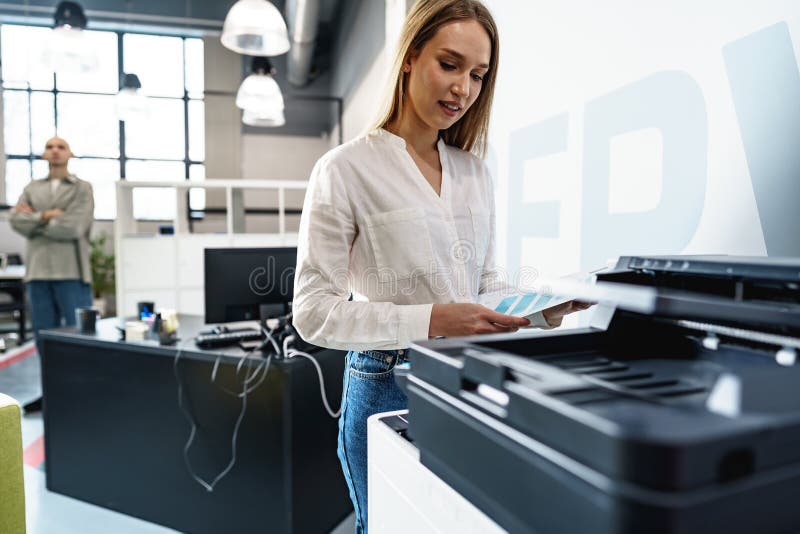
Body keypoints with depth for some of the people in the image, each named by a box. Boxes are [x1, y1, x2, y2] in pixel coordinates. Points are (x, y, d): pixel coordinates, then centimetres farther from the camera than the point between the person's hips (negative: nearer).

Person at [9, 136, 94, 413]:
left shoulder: (82, 188, 3)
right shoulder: (31, 189, 16)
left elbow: (72, 227, -10)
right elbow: (16, 221, 2)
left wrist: (35, 220, 0)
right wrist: (45, 216, -11)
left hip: (71, 272, -5)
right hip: (38, 271, 5)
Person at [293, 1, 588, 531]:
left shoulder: (475, 171, 7)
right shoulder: (347, 168, -10)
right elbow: (314, 312, -14)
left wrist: (545, 308, -7)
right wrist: (429, 320, -25)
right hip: (388, 385, -5)